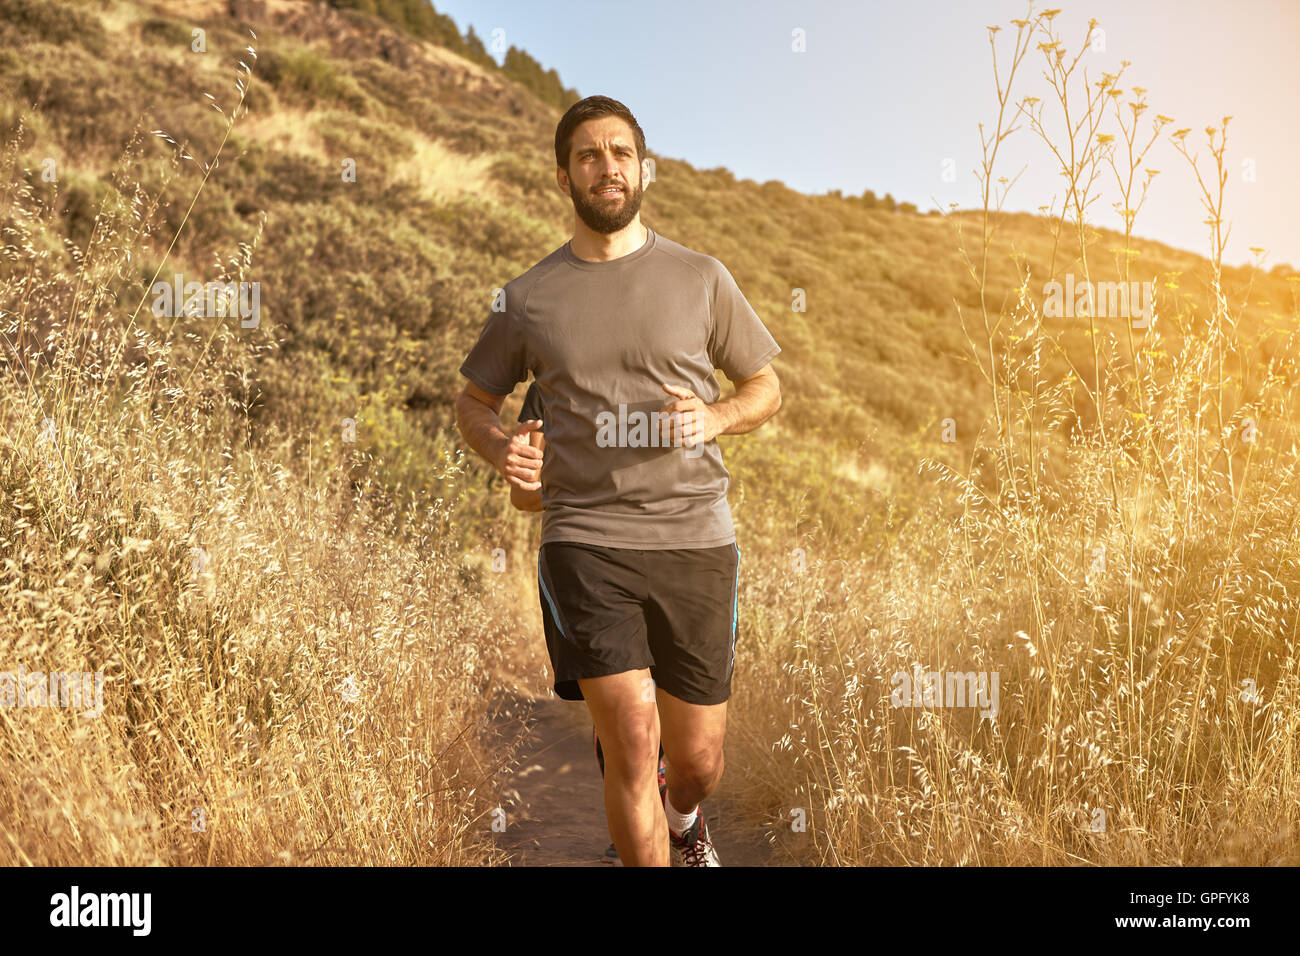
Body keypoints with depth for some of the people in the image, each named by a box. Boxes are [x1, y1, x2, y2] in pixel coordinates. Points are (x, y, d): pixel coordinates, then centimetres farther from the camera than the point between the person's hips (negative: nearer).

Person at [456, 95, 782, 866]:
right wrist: (502, 449, -5)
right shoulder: (528, 298, 6)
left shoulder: (701, 279, 5)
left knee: (699, 763, 11)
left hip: (696, 541, 1)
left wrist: (714, 417, -10)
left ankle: (685, 821, 48)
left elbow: (767, 389, 13)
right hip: (586, 542, -1)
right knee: (633, 745, -15)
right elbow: (475, 403, 18)